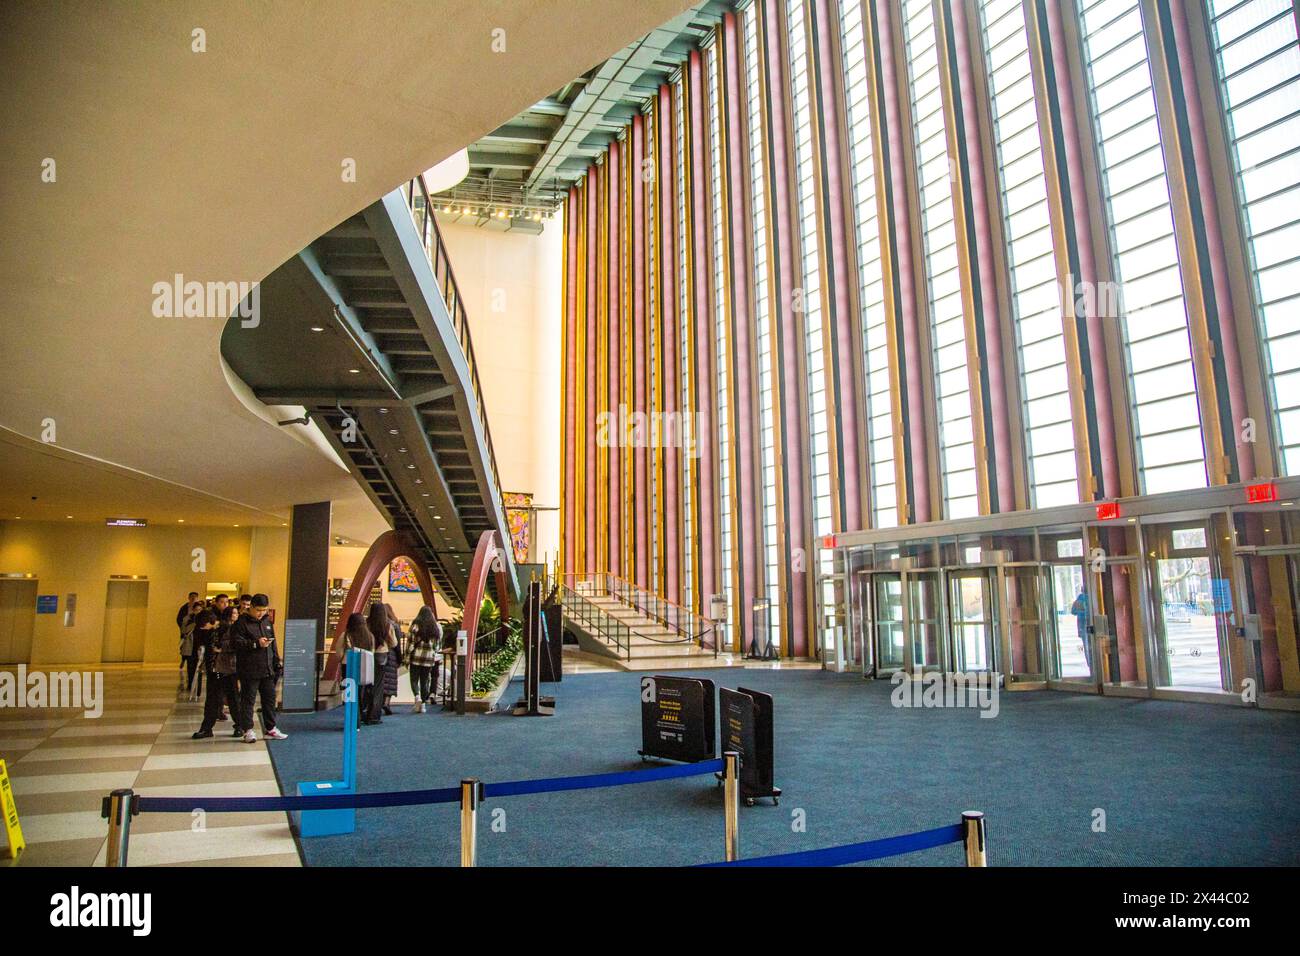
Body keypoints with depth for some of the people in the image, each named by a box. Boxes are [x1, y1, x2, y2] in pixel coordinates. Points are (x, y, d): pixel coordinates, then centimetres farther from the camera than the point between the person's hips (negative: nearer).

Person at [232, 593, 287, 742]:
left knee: (270, 698, 11)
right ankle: (248, 731, 9)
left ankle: (270, 729, 20)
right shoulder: (241, 623, -7)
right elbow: (237, 643, -16)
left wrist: (277, 663, 15)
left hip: (267, 669, 7)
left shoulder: (266, 622, 14)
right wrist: (256, 644, -22)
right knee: (248, 700, 1)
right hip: (249, 670, -7)